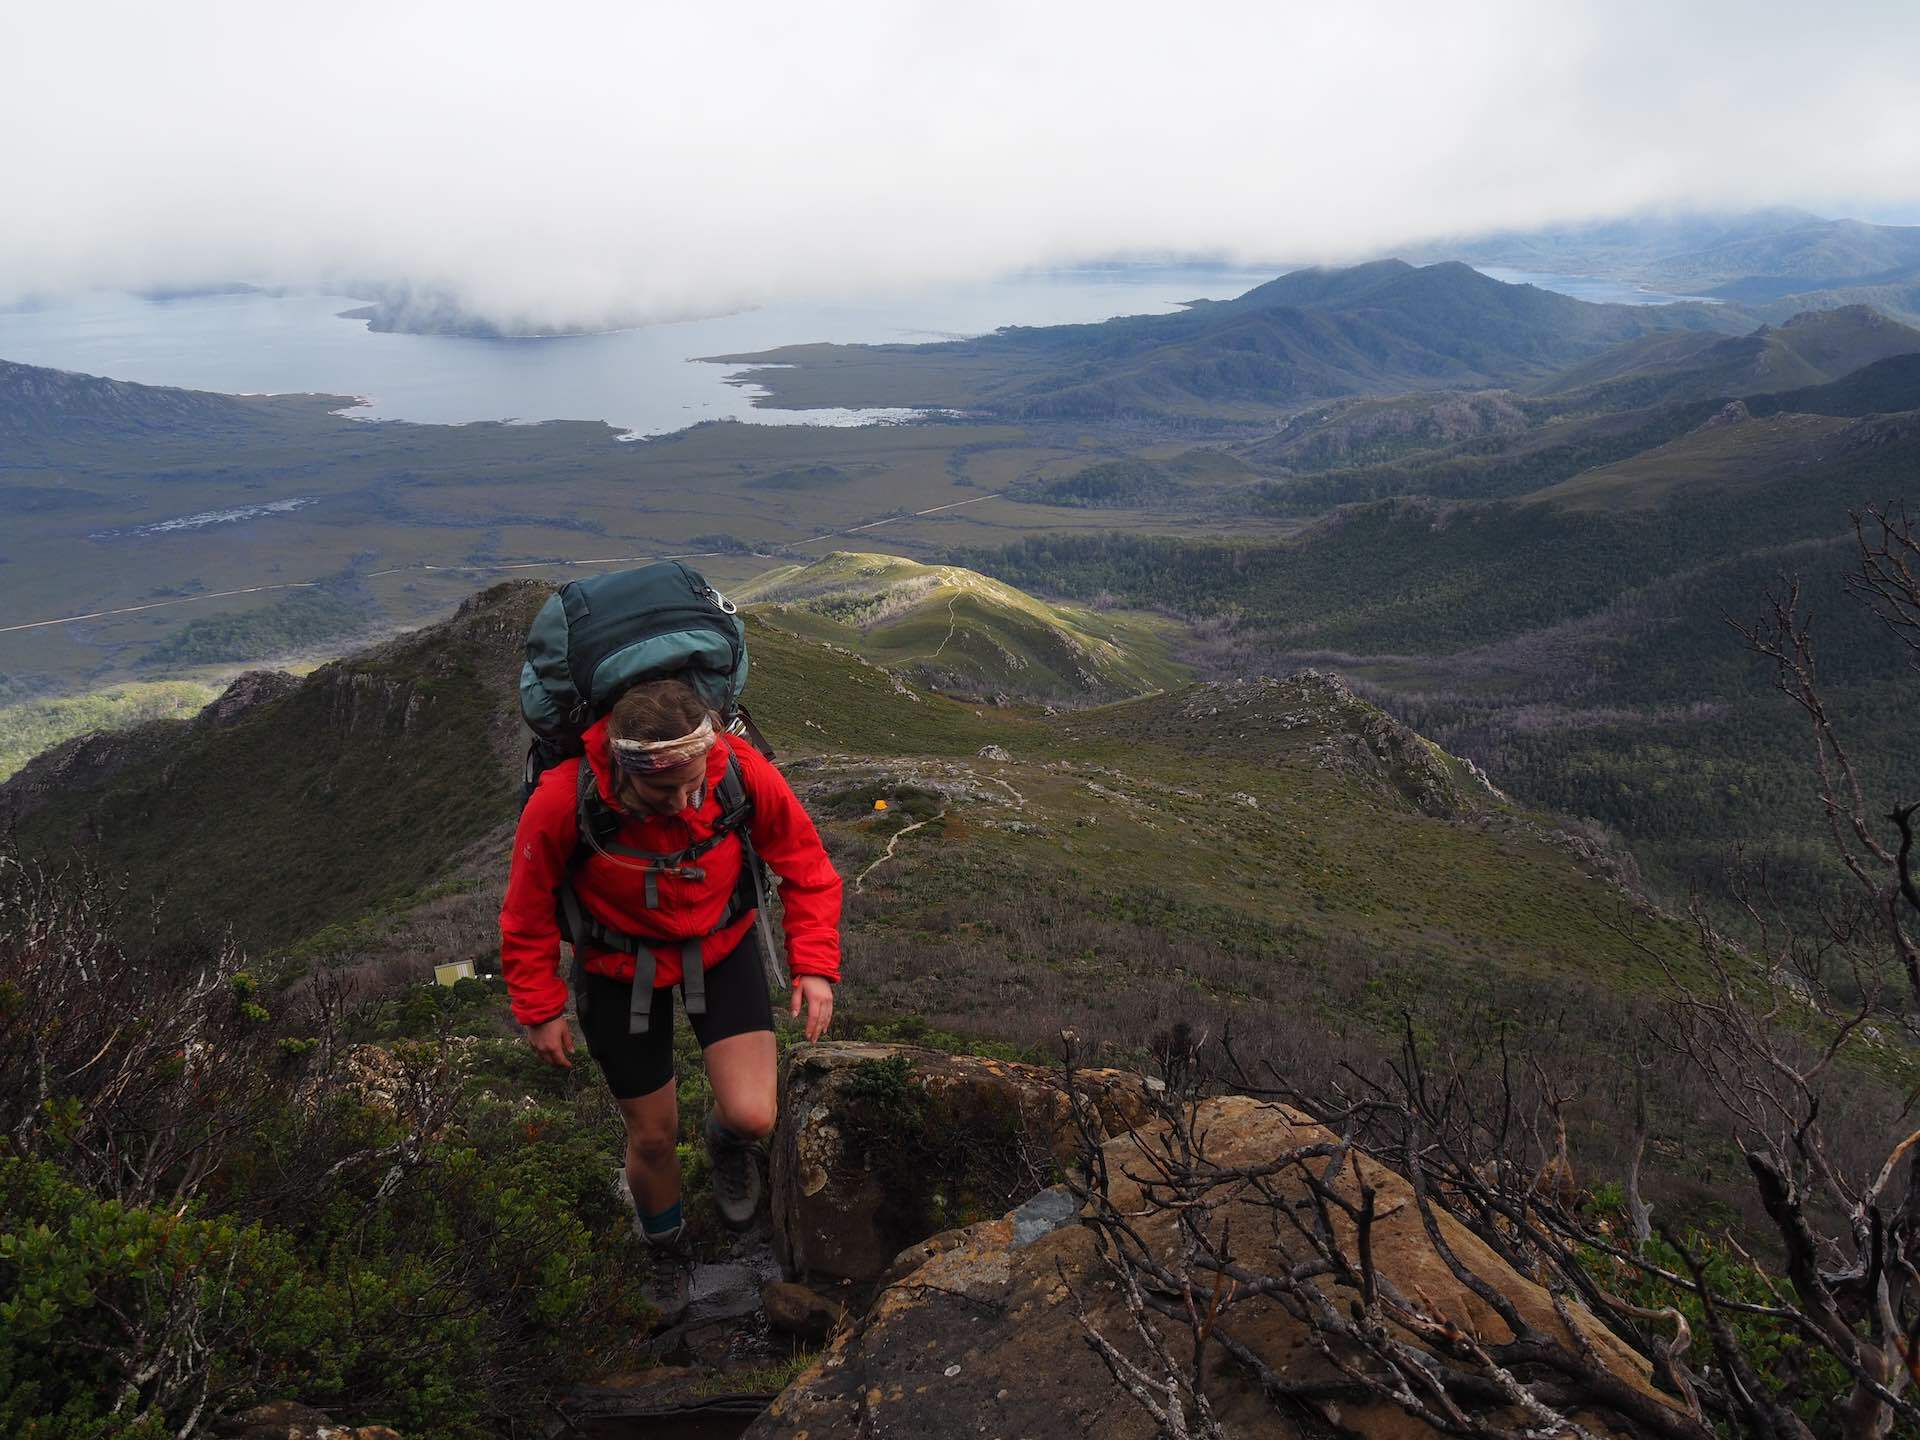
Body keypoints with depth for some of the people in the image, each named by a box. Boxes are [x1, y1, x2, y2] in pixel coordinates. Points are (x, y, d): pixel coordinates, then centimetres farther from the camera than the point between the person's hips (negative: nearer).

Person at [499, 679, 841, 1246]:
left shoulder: (743, 771, -28)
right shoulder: (563, 801, -32)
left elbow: (805, 865, -10)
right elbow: (529, 913, -12)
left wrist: (815, 965, -18)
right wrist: (541, 1010, -5)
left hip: (721, 947, 1)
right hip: (622, 967, -1)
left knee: (753, 1117, -13)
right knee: (653, 1134, 10)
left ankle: (726, 1140, 29)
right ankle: (659, 1229, 47)